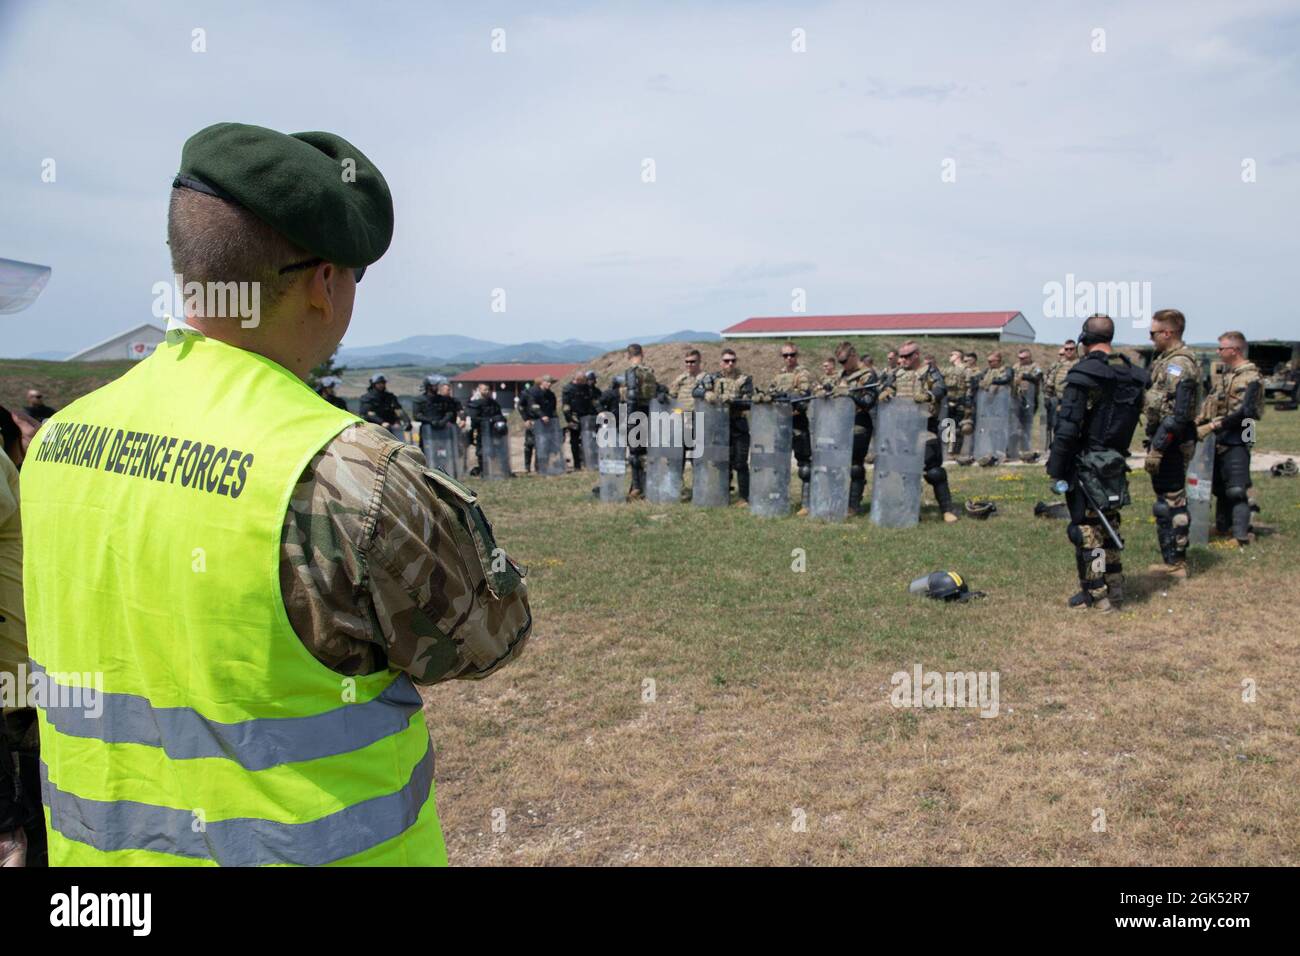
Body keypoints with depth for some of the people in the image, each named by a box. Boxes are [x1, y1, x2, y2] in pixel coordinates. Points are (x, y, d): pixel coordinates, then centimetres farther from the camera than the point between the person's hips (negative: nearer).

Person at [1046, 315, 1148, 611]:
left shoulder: (1084, 374, -17)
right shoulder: (1133, 374, 6)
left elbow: (1067, 426, -19)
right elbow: (1134, 419, 12)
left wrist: (1057, 468, -14)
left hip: (1086, 464, -7)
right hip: (1115, 464, 7)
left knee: (1086, 528, 1)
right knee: (1109, 524, 18)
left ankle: (1095, 595, 5)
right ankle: (1115, 589, 24)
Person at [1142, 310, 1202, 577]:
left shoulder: (1179, 364, -19)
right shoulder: (1166, 360, 13)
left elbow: (1178, 414, -25)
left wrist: (1156, 448, -25)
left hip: (1171, 442, -10)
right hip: (1167, 440, 10)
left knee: (1170, 502, -4)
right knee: (1171, 499, 16)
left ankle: (1174, 562, 4)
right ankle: (1175, 558, 26)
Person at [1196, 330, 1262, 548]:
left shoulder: (1250, 378, -13)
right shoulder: (1224, 373, 14)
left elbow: (1244, 412, -22)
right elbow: (1211, 402, 19)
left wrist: (1213, 426, -24)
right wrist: (1198, 423, 6)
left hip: (1236, 441, -9)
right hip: (1218, 440, 9)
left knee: (1236, 490, -10)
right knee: (1220, 488, 17)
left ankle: (1241, 536, -9)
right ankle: (1222, 529, 28)